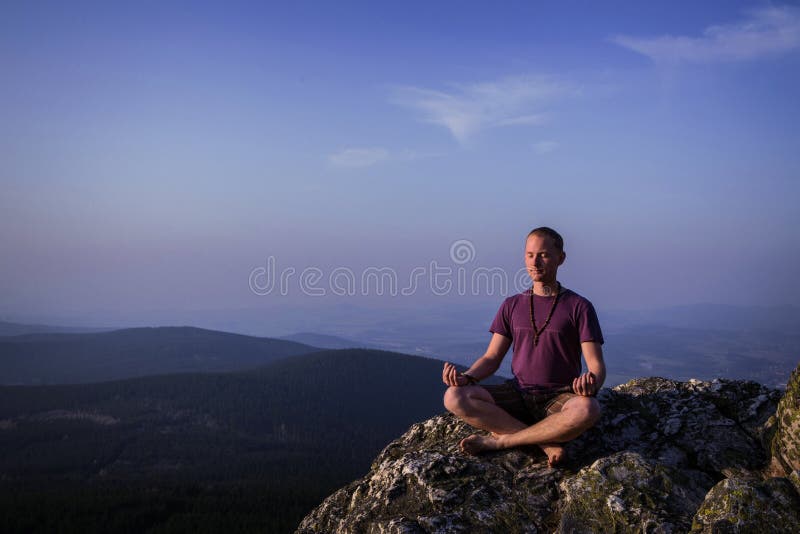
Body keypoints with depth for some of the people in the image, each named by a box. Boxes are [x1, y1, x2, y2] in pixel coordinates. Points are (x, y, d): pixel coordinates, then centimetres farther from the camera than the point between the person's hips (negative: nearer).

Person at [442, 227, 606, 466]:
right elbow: (491, 358, 9)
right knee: (454, 397, -23)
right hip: (518, 394, 3)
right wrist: (466, 377, -13)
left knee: (587, 410, -39)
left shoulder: (579, 307, 1)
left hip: (559, 399, -3)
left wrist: (592, 383, -30)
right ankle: (545, 443, -23)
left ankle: (498, 440, -23)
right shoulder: (512, 306, 12)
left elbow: (597, 366, -5)